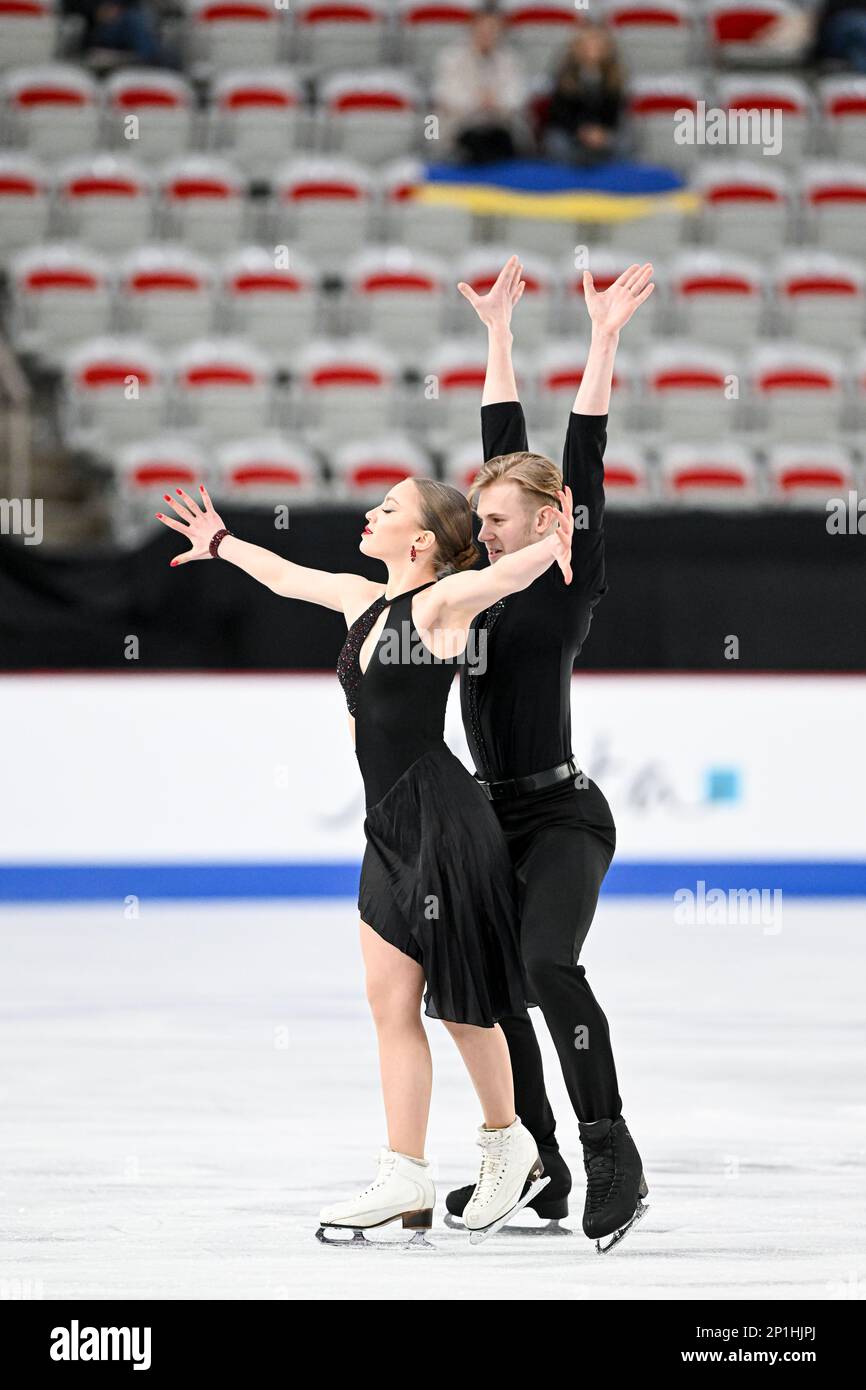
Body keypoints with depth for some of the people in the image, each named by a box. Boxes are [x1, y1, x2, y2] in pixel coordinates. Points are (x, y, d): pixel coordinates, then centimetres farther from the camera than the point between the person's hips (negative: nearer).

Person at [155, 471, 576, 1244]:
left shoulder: (440, 601, -9)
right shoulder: (361, 600, 13)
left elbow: (510, 573, -27)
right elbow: (286, 576, 31)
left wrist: (555, 548, -47)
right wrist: (221, 544, 45)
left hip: (442, 818, -8)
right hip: (390, 828, 8)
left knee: (458, 998, 0)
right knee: (391, 1003, 6)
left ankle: (508, 1144, 15)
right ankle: (405, 1183, 10)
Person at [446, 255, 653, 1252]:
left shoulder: (574, 584, -9)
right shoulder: (502, 575, 9)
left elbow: (583, 463, -14)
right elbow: (507, 444, 16)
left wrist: (604, 339, -16)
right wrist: (497, 330, 20)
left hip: (563, 815, -9)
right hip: (498, 817, 9)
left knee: (548, 965, -27)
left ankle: (613, 1159, -25)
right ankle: (537, 1169, 20)